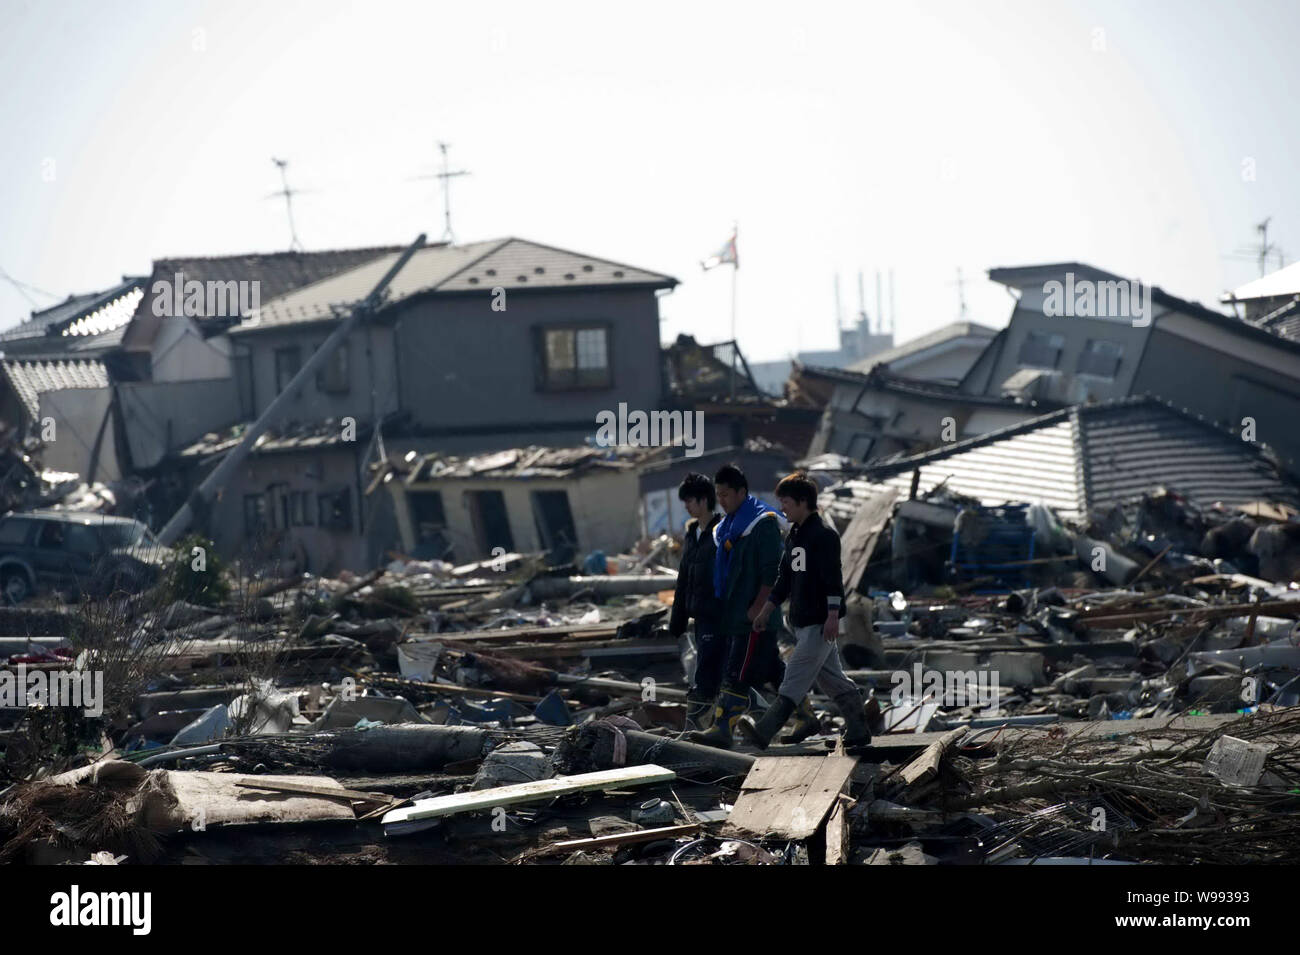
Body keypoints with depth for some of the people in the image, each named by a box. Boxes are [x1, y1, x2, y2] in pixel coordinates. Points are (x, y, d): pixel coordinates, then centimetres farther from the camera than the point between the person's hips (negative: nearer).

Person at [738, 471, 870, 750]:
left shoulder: (824, 536, -12)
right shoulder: (793, 537, 16)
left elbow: (833, 578, -18)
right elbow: (784, 580, 22)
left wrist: (832, 615, -23)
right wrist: (765, 611, 19)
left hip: (820, 623, -10)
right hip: (803, 622, 10)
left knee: (795, 678, -13)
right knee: (832, 679, 13)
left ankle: (763, 732, -22)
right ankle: (858, 733, 20)